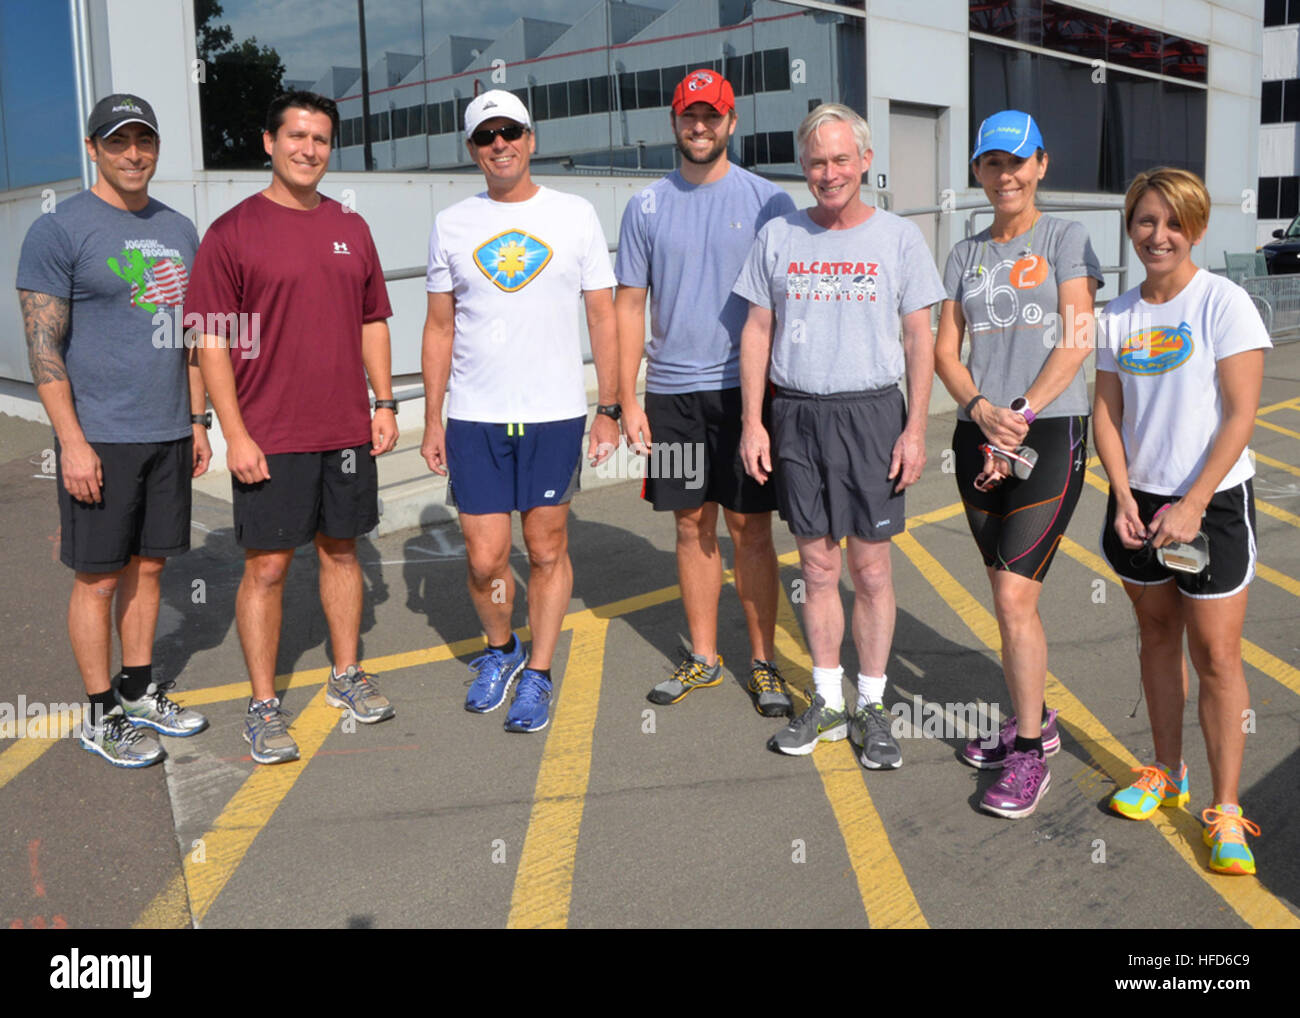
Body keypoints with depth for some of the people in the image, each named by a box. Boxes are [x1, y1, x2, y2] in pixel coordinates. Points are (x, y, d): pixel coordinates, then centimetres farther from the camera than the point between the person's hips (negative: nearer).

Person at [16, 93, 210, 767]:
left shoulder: (178, 230, 13)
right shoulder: (59, 229, -7)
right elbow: (43, 344, -10)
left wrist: (197, 419, 13)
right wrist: (72, 441, -15)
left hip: (168, 434, 6)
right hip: (99, 438, -6)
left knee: (149, 566, 13)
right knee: (99, 578, 1)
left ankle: (140, 691, 27)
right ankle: (102, 715, 13)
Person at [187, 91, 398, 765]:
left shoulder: (350, 229, 11)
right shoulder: (233, 232, -4)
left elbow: (372, 322, 17)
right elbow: (212, 340, -7)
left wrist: (384, 402, 9)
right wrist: (235, 432, -12)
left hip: (348, 430, 5)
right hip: (269, 437, -4)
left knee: (341, 549, 14)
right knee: (266, 565, 0)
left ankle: (346, 676, 29)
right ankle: (263, 707, 11)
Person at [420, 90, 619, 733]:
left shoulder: (575, 216, 3)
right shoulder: (451, 225, 7)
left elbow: (602, 317, 5)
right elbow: (439, 328, 10)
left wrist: (608, 409, 0)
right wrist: (431, 420, 6)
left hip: (555, 414, -1)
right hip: (473, 419, 1)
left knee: (547, 550, 4)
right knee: (485, 559, 1)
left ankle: (537, 674, 20)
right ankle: (499, 649, 30)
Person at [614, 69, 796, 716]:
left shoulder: (768, 201, 2)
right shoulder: (647, 207, 8)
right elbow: (630, 305, 8)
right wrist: (627, 400, 2)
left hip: (745, 388, -2)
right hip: (671, 390, 3)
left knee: (750, 528, 1)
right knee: (693, 525, 10)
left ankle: (763, 662, 14)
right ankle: (703, 657, 23)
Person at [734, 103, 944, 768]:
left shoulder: (898, 238, 4)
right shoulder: (778, 237, 8)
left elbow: (919, 338, 3)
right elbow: (757, 331, 9)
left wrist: (915, 427, -5)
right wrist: (753, 421, 2)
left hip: (871, 413, -2)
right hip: (796, 416, 2)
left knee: (872, 570, 2)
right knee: (817, 568, 7)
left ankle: (872, 707, 15)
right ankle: (827, 701, 20)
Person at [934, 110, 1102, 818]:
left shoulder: (1065, 238, 2)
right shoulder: (965, 253, 14)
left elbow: (1077, 342, -7)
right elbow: (945, 350, 8)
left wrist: (1021, 415, -15)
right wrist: (983, 411, -10)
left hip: (1049, 434, -5)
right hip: (977, 436, 5)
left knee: (1013, 598, -11)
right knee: (1009, 595, 11)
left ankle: (1030, 755, 1)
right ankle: (1033, 719, 27)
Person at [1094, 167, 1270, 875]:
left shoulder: (1223, 302, -9)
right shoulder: (1119, 315, 5)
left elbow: (1241, 416, -13)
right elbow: (1107, 416, 6)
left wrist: (1191, 504, -17)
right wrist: (1124, 498, -8)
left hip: (1212, 500, -4)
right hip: (1139, 501, 5)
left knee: (1215, 656, -3)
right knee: (1157, 636, 14)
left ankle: (1225, 809, 7)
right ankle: (1167, 773, 30)